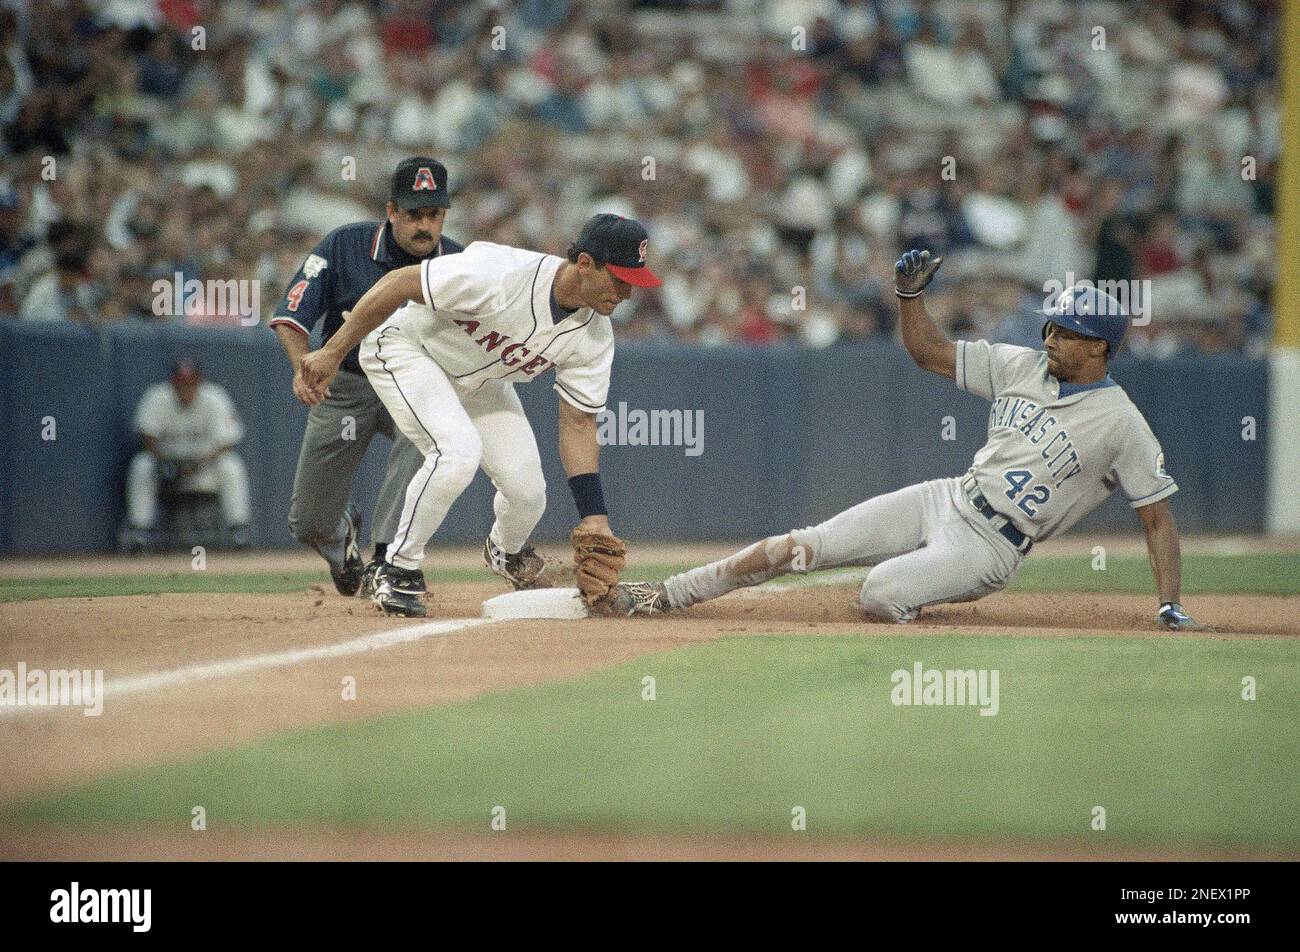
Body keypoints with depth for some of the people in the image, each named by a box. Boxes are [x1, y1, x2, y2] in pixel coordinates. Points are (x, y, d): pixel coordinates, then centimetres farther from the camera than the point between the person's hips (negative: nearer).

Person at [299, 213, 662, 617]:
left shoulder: (594, 338, -16)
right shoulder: (501, 274, -38)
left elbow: (578, 424, -9)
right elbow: (398, 282, -32)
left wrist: (595, 521, -14)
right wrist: (333, 353, -30)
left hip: (479, 381, 7)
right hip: (405, 347, -7)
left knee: (527, 490, -2)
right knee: (457, 452, -31)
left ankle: (506, 553, 35)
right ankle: (398, 570, -10)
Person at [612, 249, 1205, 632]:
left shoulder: (1122, 423, -10)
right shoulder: (1023, 367, 7)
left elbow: (1157, 517, -9)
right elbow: (929, 352, 14)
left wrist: (1170, 607, -18)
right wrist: (910, 293, -4)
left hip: (988, 548, -6)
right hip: (945, 500, 6)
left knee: (879, 595, -30)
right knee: (800, 546, -5)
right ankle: (667, 596, 1)